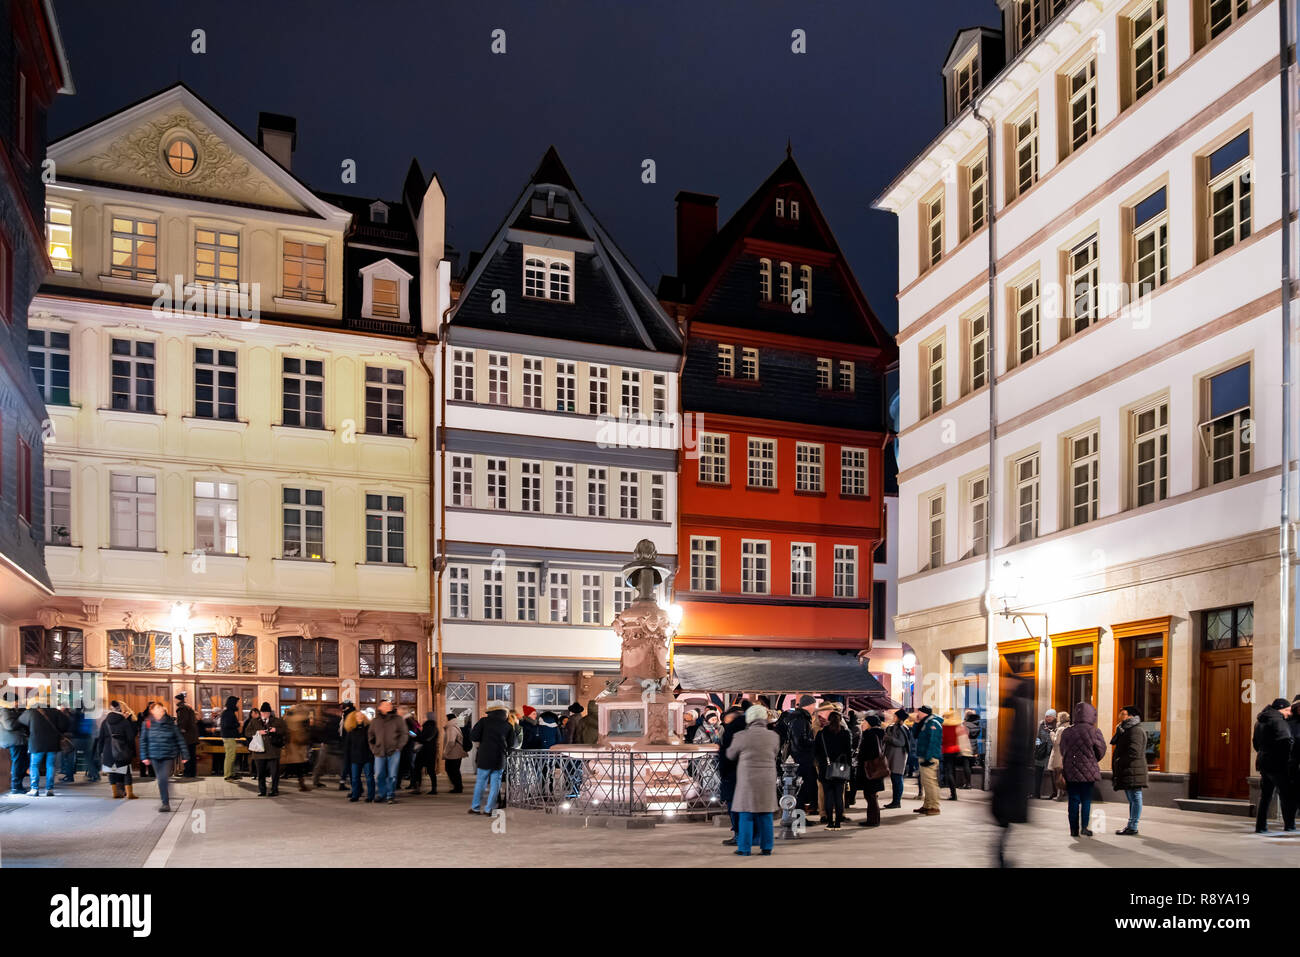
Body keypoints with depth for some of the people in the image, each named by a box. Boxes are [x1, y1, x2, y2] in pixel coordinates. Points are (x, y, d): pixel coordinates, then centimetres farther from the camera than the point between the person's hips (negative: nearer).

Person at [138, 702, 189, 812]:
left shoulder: (171, 723, -2)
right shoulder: (148, 724, 1)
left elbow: (180, 739, 1)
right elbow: (143, 741, 6)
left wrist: (185, 755, 0)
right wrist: (144, 757, 1)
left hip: (169, 756, -2)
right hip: (155, 757, 2)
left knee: (164, 779, -13)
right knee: (161, 780, 8)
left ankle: (165, 804, -6)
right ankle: (165, 802, 23)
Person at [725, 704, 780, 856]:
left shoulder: (741, 736, -9)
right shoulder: (774, 736, -2)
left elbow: (731, 755, 5)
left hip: (748, 781, -3)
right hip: (767, 781, 3)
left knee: (746, 815, 4)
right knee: (765, 815, 10)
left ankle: (745, 848, 4)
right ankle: (766, 847, 11)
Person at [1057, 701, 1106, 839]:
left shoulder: (1066, 732, -1)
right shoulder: (1094, 731, -9)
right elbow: (1101, 751, 1)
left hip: (1070, 771, 2)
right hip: (1088, 771, -2)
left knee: (1073, 800, 8)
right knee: (1086, 800, 8)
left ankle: (1074, 829, 9)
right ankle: (1084, 827, 2)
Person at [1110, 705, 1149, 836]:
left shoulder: (1136, 730, -12)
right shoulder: (1126, 729, 21)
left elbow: (1134, 752, -20)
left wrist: (1119, 762, -12)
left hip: (1133, 771, -10)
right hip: (1127, 771, 10)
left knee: (1135, 798, -6)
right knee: (1132, 799, 13)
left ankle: (1133, 826, -5)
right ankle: (1131, 825, 17)